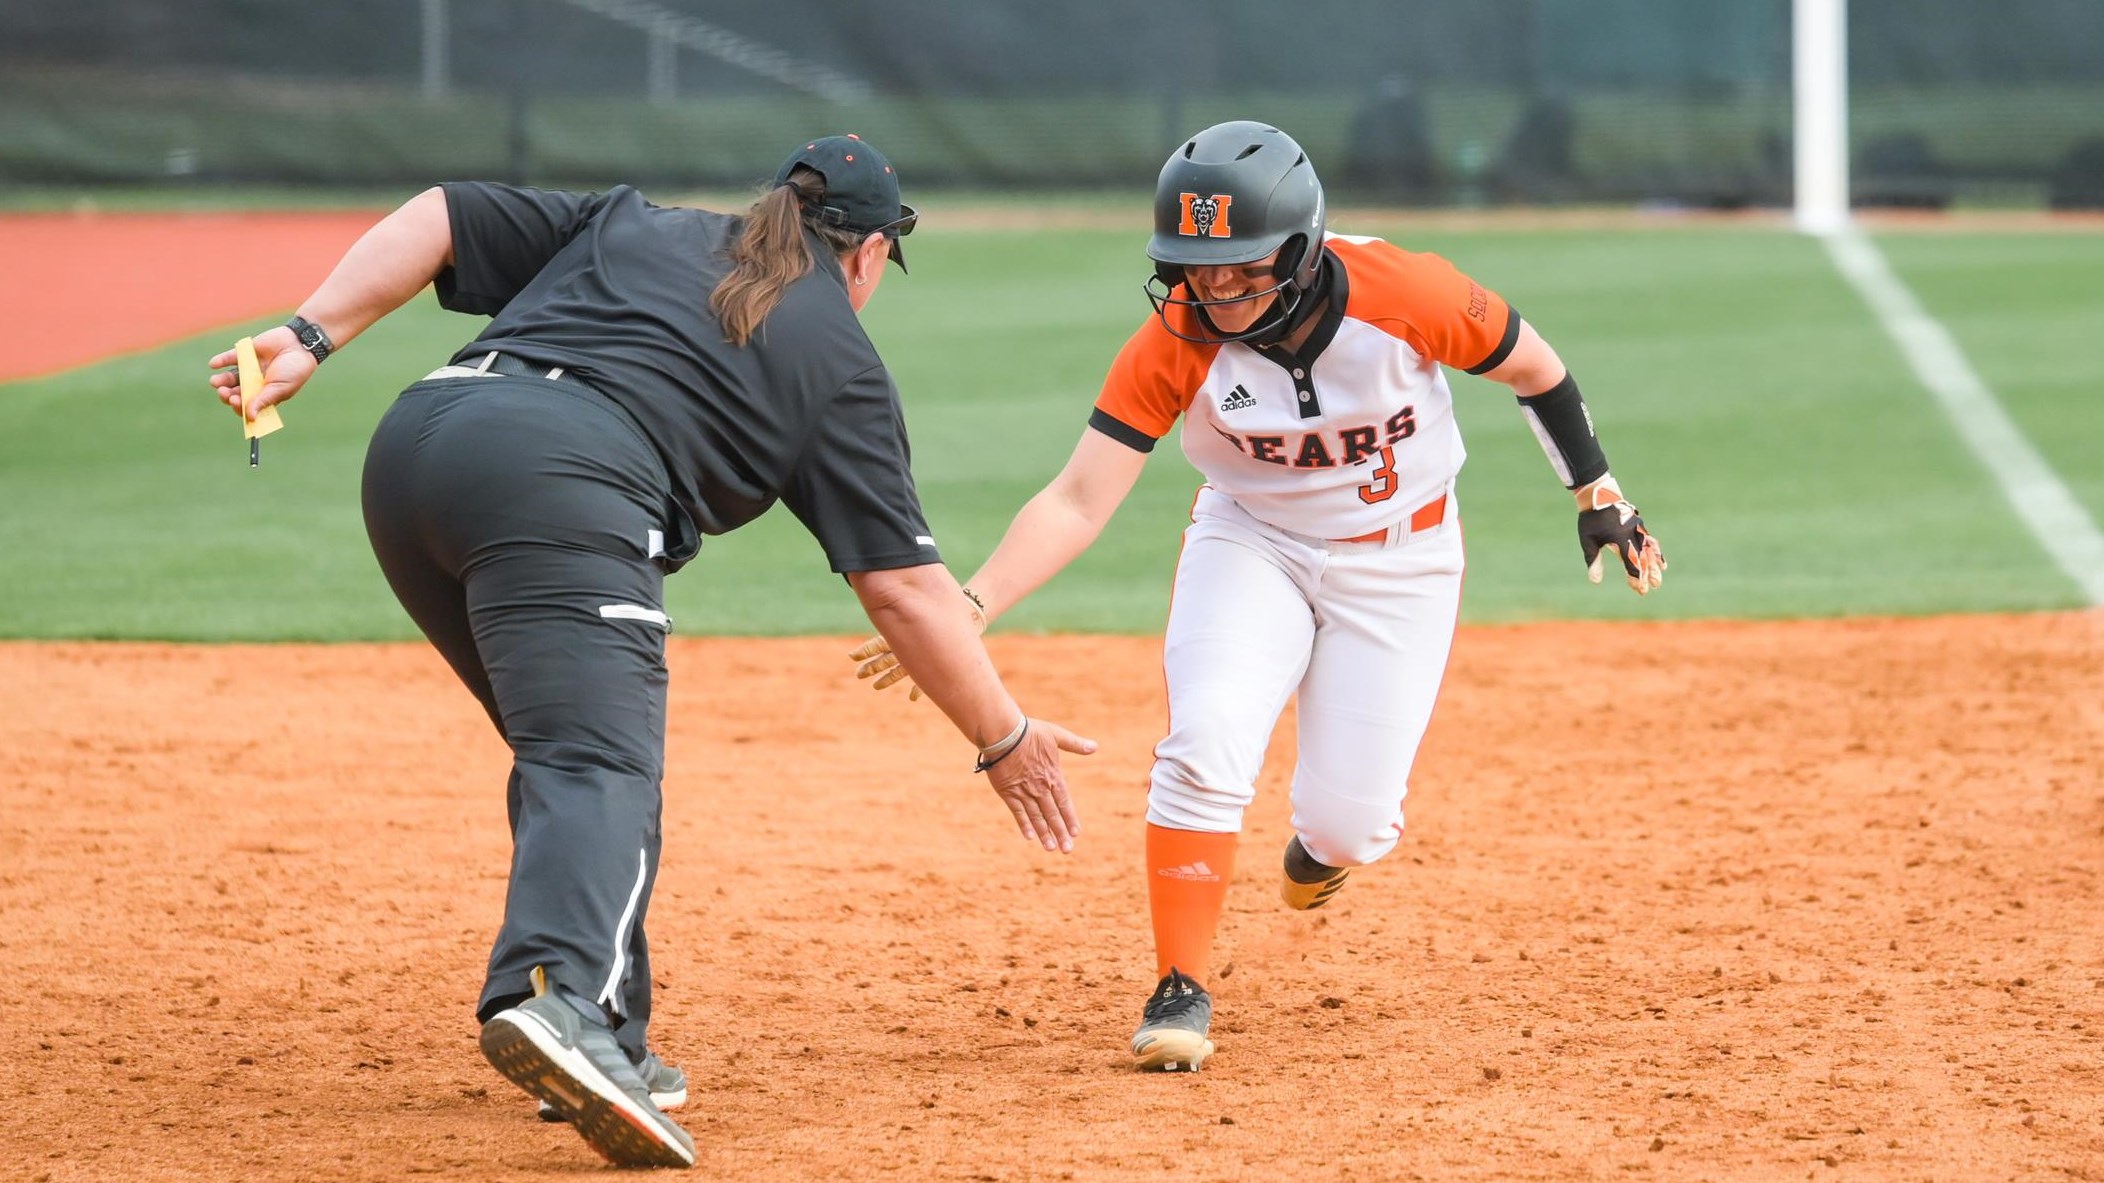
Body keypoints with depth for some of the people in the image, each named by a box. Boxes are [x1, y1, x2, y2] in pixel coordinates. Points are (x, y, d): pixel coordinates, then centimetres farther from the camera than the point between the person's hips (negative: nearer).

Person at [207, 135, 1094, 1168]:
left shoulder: (632, 226, 32)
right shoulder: (839, 361, 19)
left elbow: (442, 219, 22)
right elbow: (901, 584, 15)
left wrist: (308, 338, 15)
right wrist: (1004, 740, 22)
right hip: (563, 479, -6)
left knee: (574, 743, 20)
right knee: (600, 763, -18)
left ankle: (608, 1049, 15)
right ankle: (559, 996, -46)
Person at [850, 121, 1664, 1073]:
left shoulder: (1404, 296, -27)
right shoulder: (1173, 347, -24)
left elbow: (1531, 367, -8)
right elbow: (1078, 501, -27)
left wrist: (1599, 496, -1)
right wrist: (968, 610, -40)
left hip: (1399, 557, -1)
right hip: (1251, 541, 1)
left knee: (1350, 820, -6)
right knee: (1205, 743, -23)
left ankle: (1321, 842, 34)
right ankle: (1181, 991, -10)